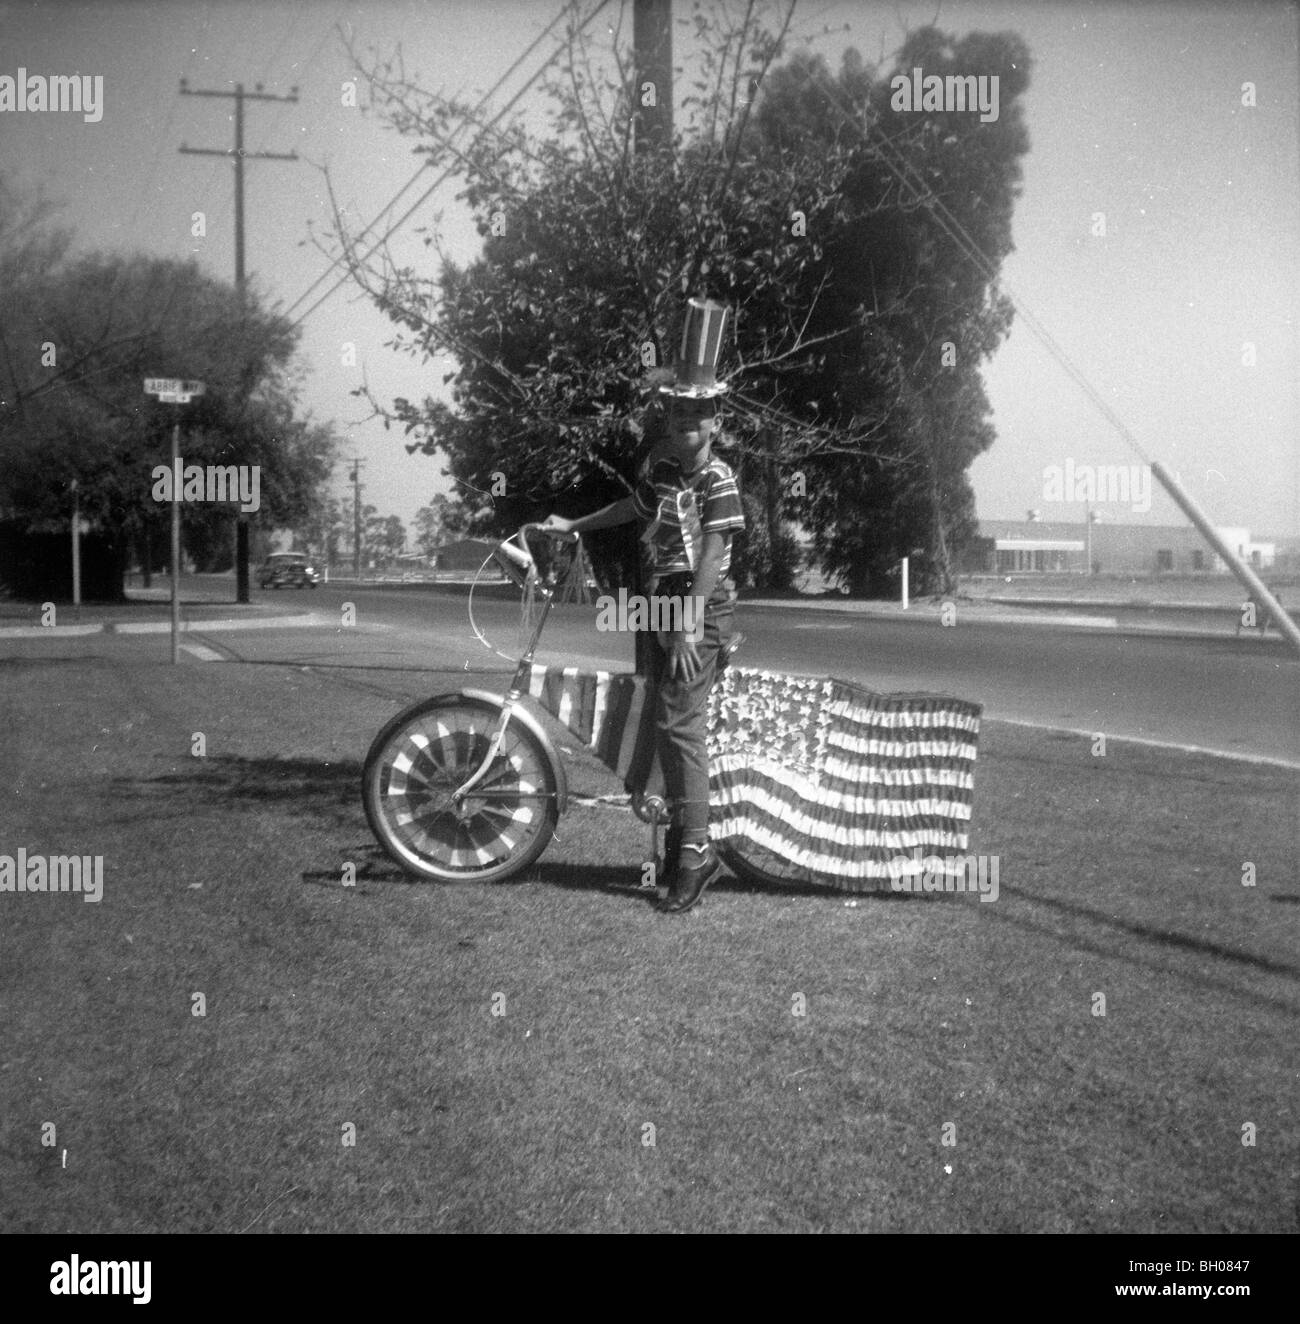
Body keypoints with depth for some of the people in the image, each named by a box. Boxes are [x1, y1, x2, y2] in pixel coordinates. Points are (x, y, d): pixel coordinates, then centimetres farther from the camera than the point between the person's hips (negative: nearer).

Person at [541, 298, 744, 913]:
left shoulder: (717, 480, -12)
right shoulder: (659, 467, 10)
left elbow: (712, 553, -20)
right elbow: (635, 507, 30)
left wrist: (689, 625, -28)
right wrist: (572, 526, 38)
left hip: (699, 610, -8)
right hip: (663, 605, 8)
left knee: (679, 722, -16)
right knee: (666, 720, 13)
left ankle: (695, 850, -12)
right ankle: (684, 832, 25)